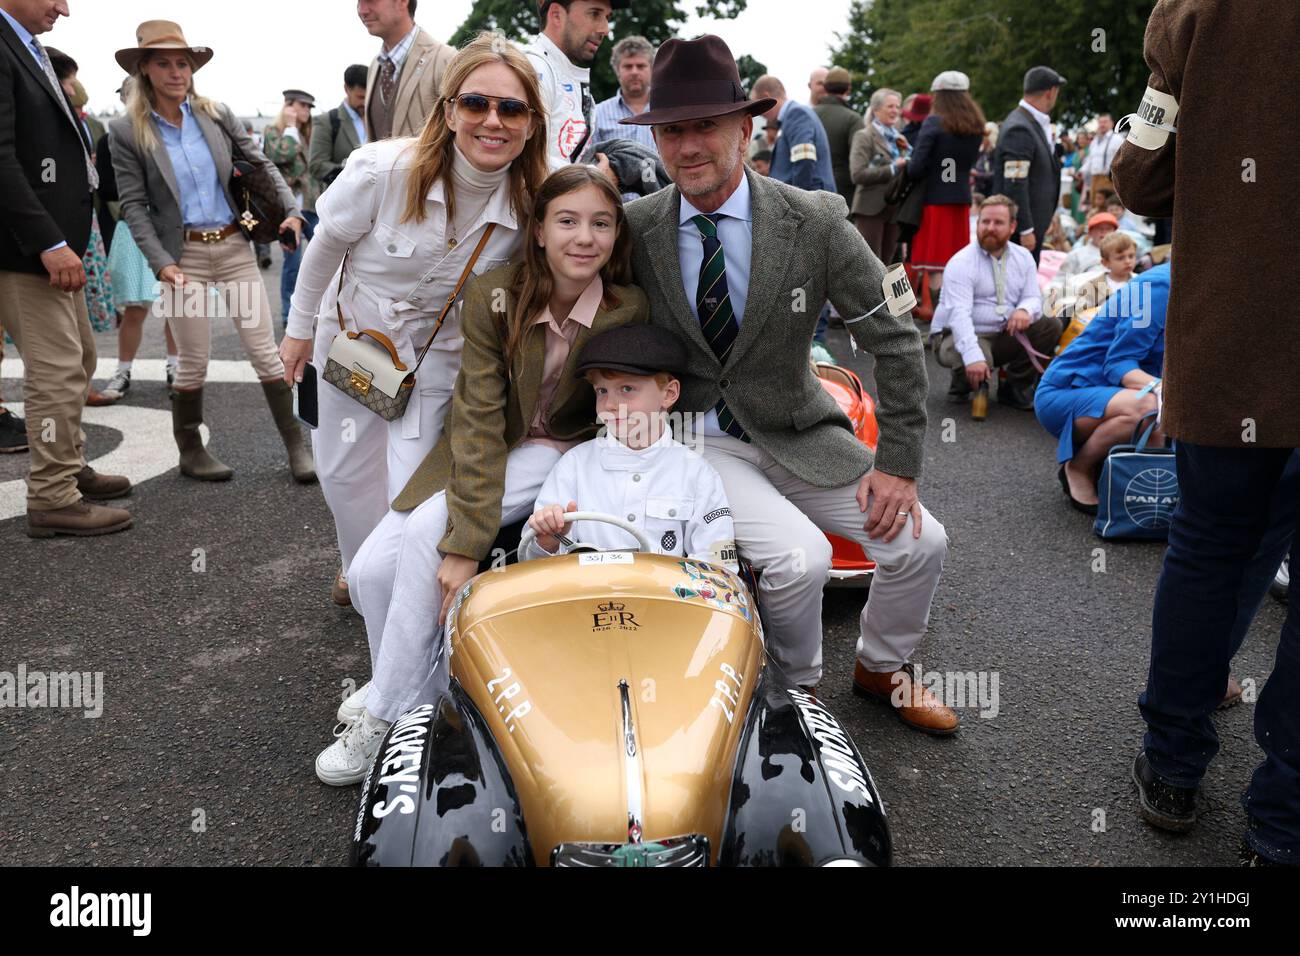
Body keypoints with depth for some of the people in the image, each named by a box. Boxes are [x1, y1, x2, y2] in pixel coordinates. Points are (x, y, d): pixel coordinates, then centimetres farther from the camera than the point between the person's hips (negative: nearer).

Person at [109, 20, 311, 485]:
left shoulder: (217, 115, 5)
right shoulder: (126, 131, -1)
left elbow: (261, 164, 11)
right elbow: (133, 205, -4)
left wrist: (292, 210, -3)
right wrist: (161, 262, -14)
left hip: (235, 247, 2)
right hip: (184, 255, -2)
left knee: (265, 351, 1)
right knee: (194, 362, 3)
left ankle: (296, 445, 8)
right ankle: (190, 451, 22)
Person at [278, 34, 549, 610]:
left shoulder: (530, 207, -20)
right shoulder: (384, 170, -27)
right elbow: (326, 248, -9)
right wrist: (300, 328, 1)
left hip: (437, 357, 0)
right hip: (351, 335, 1)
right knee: (342, 473, 16)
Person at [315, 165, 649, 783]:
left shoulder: (630, 312, -16)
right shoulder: (493, 296, -14)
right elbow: (479, 419, -18)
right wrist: (465, 542, -28)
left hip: (564, 452, -3)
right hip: (487, 448, 3)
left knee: (429, 529, -26)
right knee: (371, 570, -13)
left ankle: (386, 714, -10)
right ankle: (410, 689, 13)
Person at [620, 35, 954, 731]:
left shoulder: (816, 221, -11)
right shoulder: (634, 229, -9)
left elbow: (895, 340, -5)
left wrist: (897, 464, -8)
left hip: (797, 432, 2)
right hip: (695, 437, -2)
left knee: (921, 543, -8)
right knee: (798, 556, -26)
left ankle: (880, 668, 24)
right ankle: (799, 684, 8)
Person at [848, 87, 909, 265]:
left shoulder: (897, 137, 18)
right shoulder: (864, 136, -4)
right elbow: (858, 174, -17)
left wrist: (907, 150, 4)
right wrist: (893, 168, -17)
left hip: (894, 209, 7)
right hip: (871, 208, -7)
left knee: (886, 263, 9)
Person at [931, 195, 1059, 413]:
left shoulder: (1023, 257, 6)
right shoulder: (961, 263, -15)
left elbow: (1033, 297, 2)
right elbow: (960, 314, -27)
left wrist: (1025, 310, -27)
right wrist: (973, 357, -42)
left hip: (1003, 335, 6)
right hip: (958, 336, -6)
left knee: (1051, 326, -14)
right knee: (977, 364, -38)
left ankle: (1015, 389, -2)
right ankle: (963, 383, 0)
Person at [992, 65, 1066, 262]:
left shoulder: (1036, 124, 13)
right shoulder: (1019, 129, -18)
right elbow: (1015, 185, -22)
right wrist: (1026, 230, -22)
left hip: (1034, 223, 10)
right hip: (1019, 227, -10)